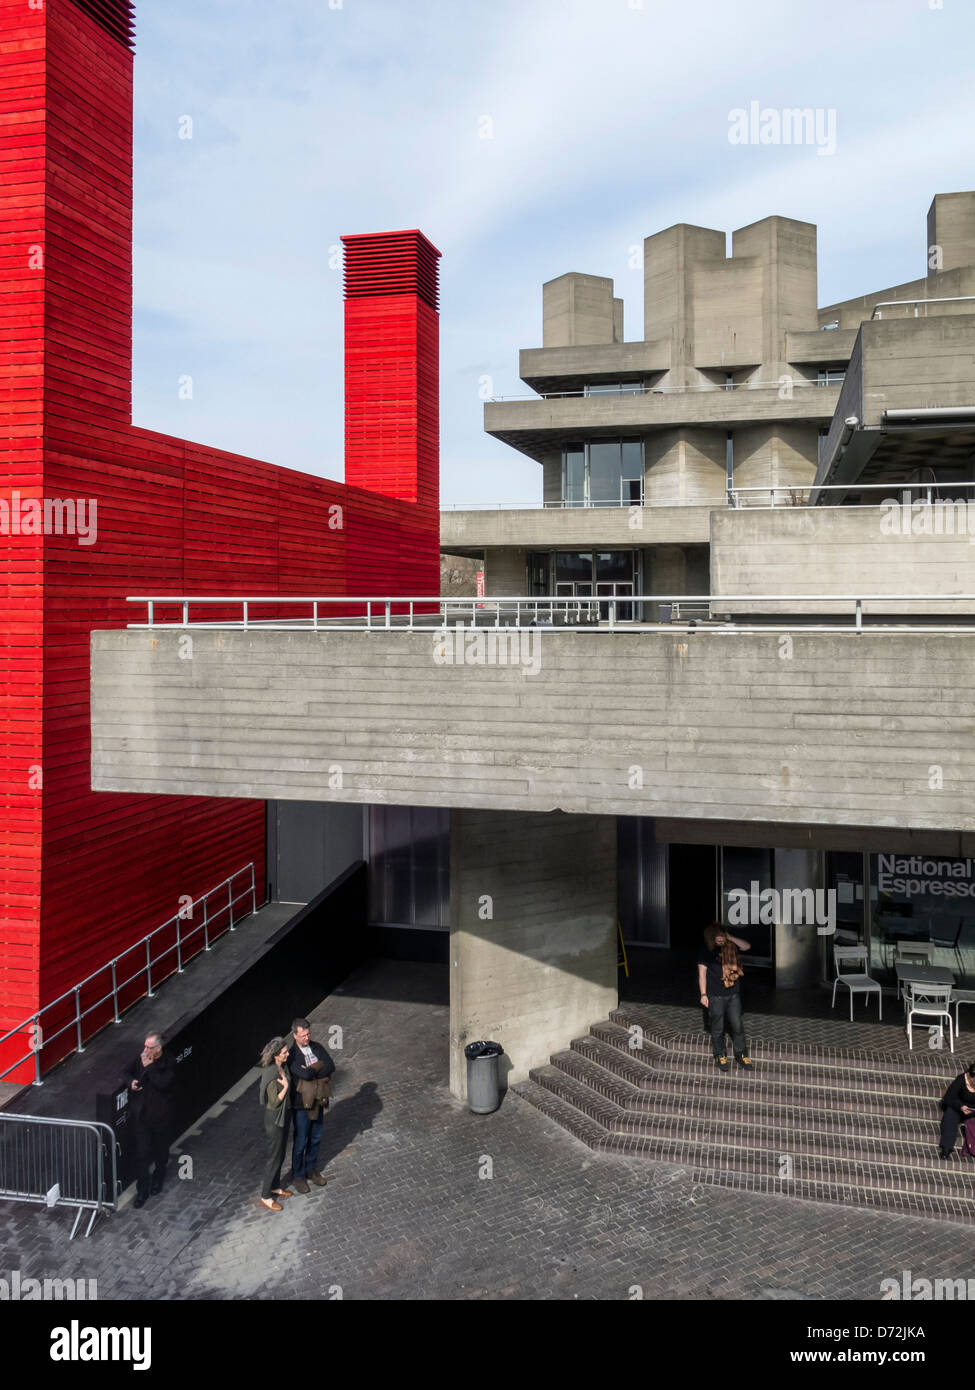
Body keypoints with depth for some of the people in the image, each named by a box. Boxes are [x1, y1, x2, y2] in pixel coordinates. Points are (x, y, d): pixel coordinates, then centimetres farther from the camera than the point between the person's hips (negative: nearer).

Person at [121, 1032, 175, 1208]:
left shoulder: (168, 1063, -16)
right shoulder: (141, 1058, -3)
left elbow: (162, 1083, -29)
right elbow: (126, 1072, 10)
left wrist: (149, 1067, -27)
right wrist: (131, 1081, -12)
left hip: (160, 1115, -2)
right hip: (141, 1114, 2)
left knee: (160, 1150, 16)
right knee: (141, 1153, 2)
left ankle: (158, 1179, 41)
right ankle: (142, 1191, 13)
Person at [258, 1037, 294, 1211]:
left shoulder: (282, 1066, -3)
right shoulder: (271, 1074, -29)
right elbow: (275, 1102, -24)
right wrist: (286, 1087, -31)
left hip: (285, 1115, 8)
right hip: (275, 1118, -8)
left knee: (280, 1154, 22)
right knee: (274, 1158, 5)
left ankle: (275, 1187, 40)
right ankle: (265, 1197, 21)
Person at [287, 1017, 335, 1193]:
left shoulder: (317, 1047, -2)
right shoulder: (291, 1055, -20)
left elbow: (331, 1067, -13)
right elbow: (305, 1074, -31)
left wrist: (312, 1070, -22)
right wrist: (320, 1066, -16)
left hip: (318, 1101, 5)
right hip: (302, 1104, -5)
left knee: (315, 1138, 19)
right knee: (300, 1142, 8)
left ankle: (311, 1170, 37)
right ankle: (298, 1176, 27)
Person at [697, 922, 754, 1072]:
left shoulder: (730, 945, 1)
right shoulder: (706, 950, -11)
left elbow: (747, 946, -8)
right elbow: (702, 973, -9)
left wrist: (731, 938, -18)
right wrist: (703, 994, -11)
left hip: (733, 993, 3)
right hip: (716, 996, -3)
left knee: (737, 1025, 8)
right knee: (718, 1028, 8)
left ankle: (741, 1055, 25)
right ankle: (720, 1056, 24)